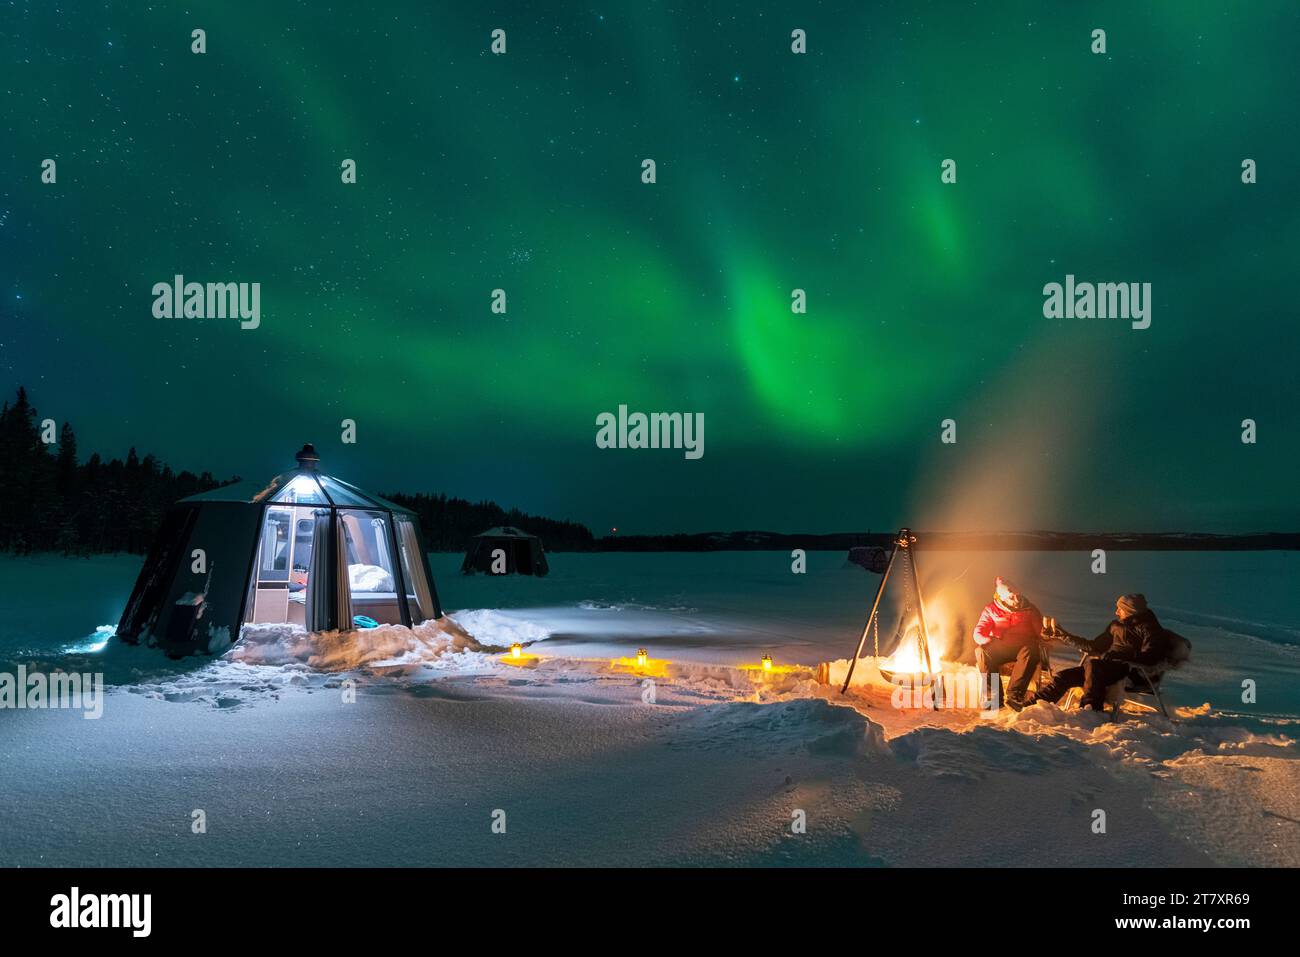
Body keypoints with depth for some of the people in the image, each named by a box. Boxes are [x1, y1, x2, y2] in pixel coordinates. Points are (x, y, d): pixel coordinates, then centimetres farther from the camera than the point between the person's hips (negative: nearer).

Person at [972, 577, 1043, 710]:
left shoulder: (1029, 608, 12)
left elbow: (1040, 630, 7)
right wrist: (990, 641, -21)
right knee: (981, 651, -31)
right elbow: (978, 633, 0)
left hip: (1023, 646, 0)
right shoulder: (991, 610, 10)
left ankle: (1014, 696, -40)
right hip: (1000, 649, 0)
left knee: (1031, 650, -36)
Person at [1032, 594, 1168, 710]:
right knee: (1062, 676, -9)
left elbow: (1149, 657, -13)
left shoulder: (1148, 627, 2)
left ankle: (1092, 707, -44)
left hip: (1127, 669, -8)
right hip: (1106, 665, 8)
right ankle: (1031, 704, -10)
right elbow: (1097, 645, 32)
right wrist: (1069, 638, 27)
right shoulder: (1116, 625, 24)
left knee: (1093, 664, -39)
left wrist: (1118, 655, -23)